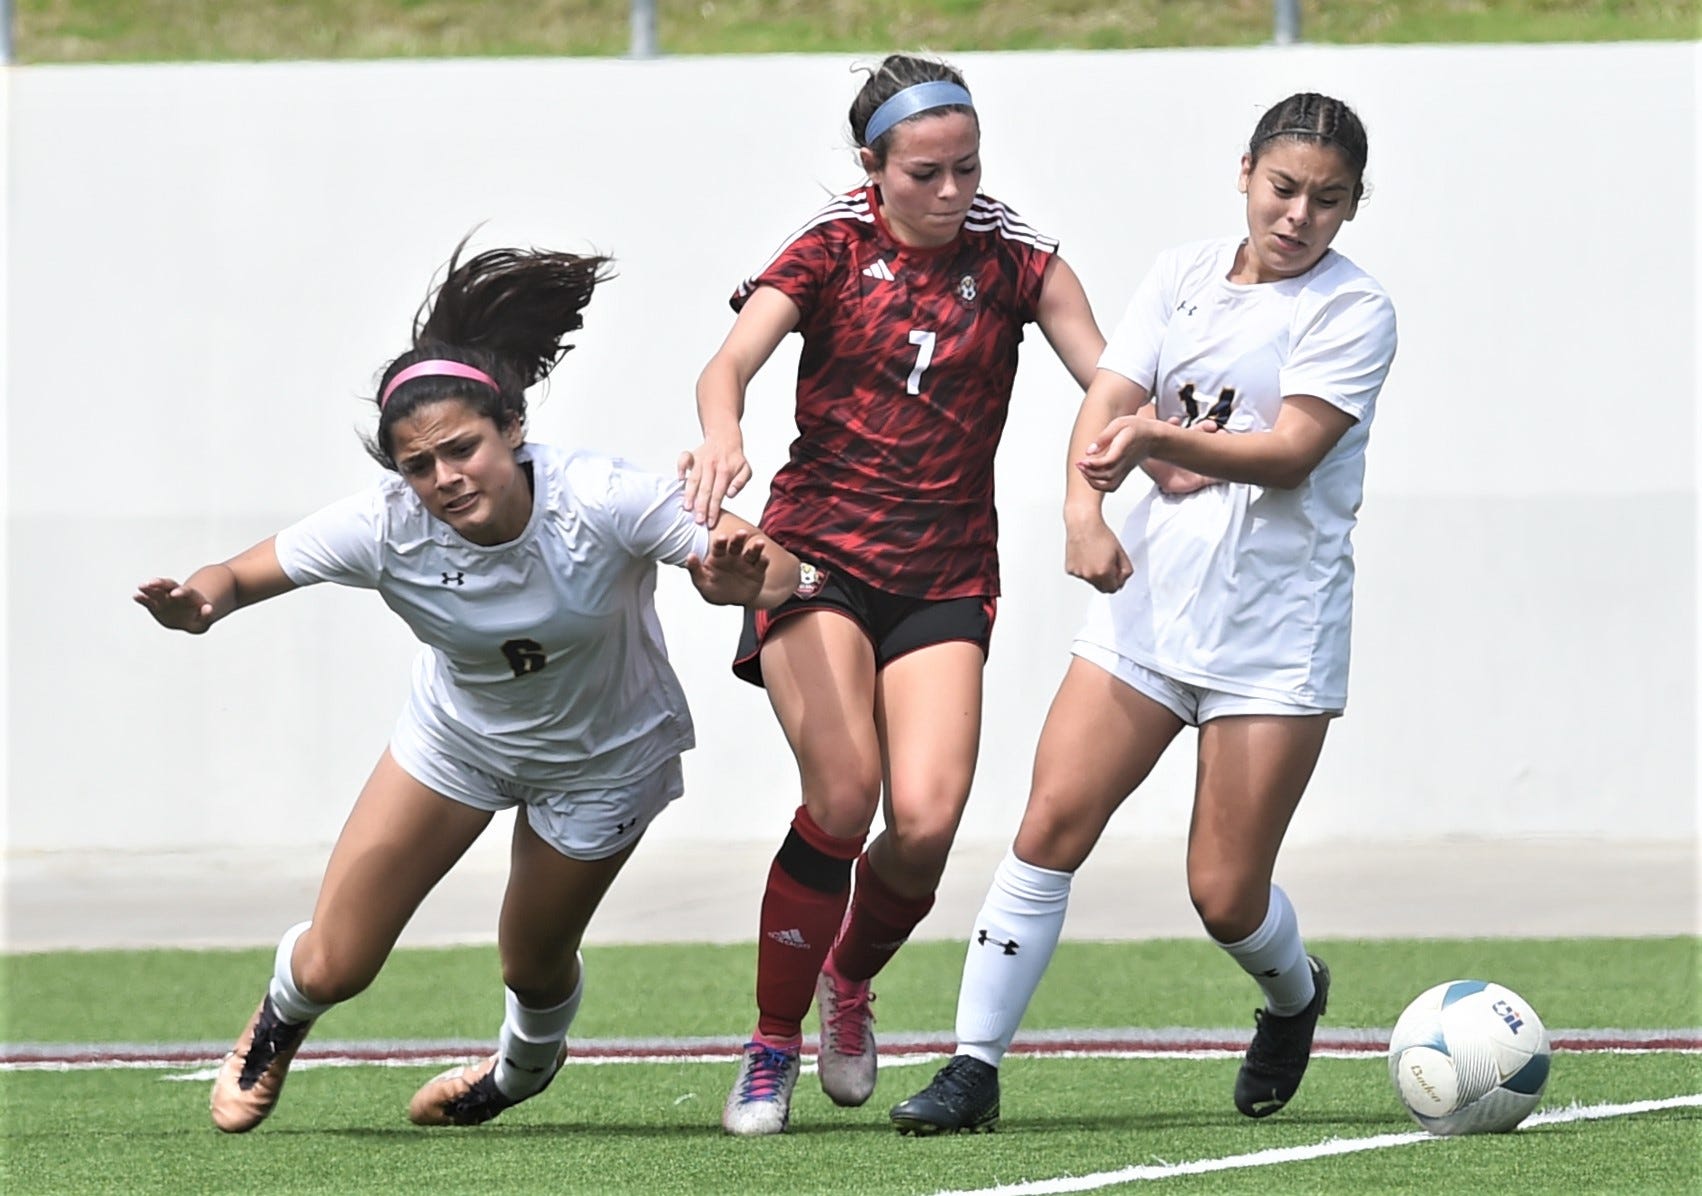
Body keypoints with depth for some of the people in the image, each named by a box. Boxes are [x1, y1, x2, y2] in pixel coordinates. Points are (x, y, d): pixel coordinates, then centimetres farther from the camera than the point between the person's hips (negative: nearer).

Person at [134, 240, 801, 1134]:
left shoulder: (601, 502, -37)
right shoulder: (385, 527, -32)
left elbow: (772, 566, -34)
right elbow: (243, 574, -21)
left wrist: (745, 578, -58)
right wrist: (198, 603, -45)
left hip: (604, 758, -1)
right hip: (457, 736, 1)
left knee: (534, 968, 15)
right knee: (333, 965, -1)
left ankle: (522, 1073, 55)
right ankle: (278, 1023, 40)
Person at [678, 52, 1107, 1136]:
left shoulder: (1011, 254, 3)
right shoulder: (833, 247, -1)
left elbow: (1103, 370, -6)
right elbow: (731, 363, -14)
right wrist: (722, 433, -37)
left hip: (945, 575, 2)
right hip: (819, 550, -2)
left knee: (926, 819, -15)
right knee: (843, 792, -22)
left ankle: (850, 980, 18)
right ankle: (772, 1049, -7)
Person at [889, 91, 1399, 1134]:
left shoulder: (1353, 308, -4)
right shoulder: (1183, 277, 10)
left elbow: (1292, 451, -15)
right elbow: (1109, 401, 1)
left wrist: (1162, 440, -30)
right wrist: (1086, 510, -19)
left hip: (1276, 629, -4)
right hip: (1149, 601, 4)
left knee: (1226, 894, -2)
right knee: (1052, 824, -9)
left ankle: (1295, 997, 33)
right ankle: (975, 1068, -4)